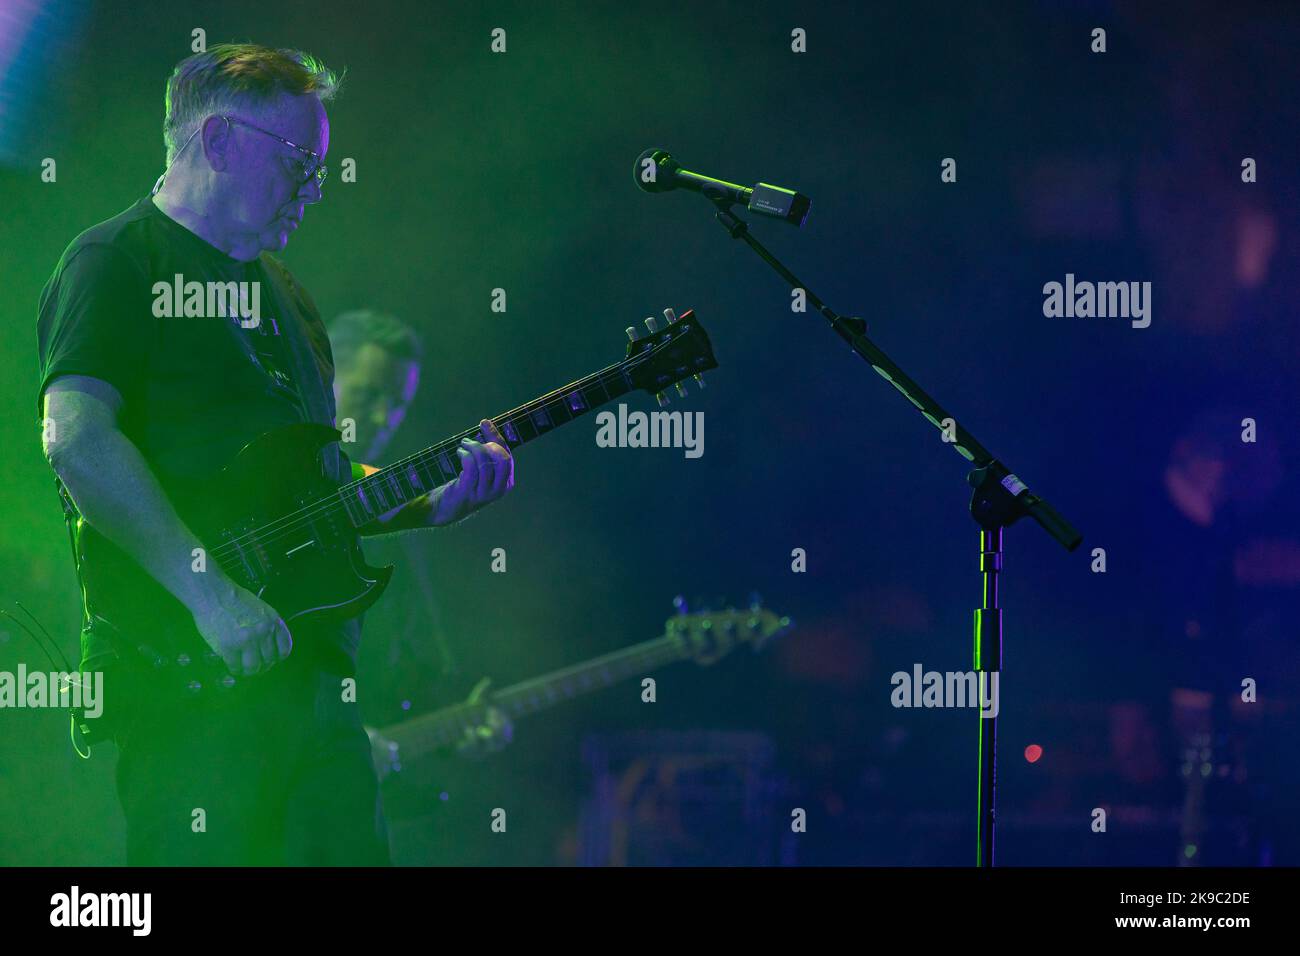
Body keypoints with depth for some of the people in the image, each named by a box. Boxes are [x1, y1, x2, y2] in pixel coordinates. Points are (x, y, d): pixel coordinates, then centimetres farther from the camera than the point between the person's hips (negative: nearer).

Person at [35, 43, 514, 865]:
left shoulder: (282, 292, 25)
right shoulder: (119, 262, -4)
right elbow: (75, 436, -19)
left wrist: (434, 501, 9)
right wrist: (209, 593, -25)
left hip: (311, 666, 9)